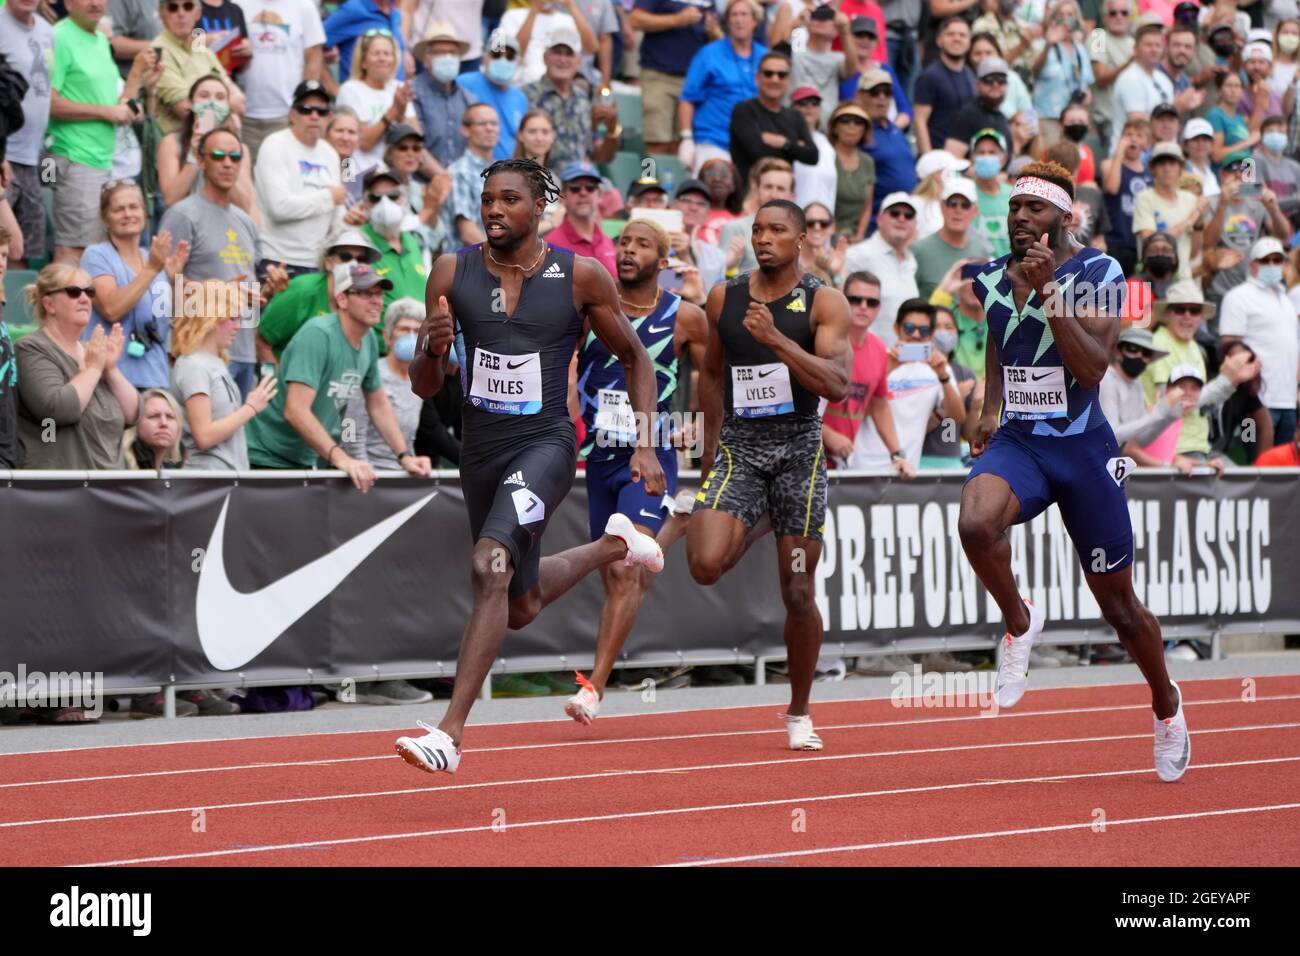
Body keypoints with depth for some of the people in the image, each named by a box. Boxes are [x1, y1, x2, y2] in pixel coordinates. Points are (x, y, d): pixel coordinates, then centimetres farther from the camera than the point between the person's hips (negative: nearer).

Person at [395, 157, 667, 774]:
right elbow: (423, 387, 2)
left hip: (545, 445, -5)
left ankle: (450, 730, -29)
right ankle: (613, 546, 51)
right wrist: (433, 350, -20)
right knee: (521, 607, 20)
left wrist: (645, 445, -2)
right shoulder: (453, 273, 0)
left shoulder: (581, 277, -6)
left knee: (490, 564, -29)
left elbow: (635, 358, 8)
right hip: (480, 451, 5)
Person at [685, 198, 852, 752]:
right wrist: (711, 445, 18)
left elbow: (837, 386, -17)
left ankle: (799, 713, 18)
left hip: (798, 451, -2)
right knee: (705, 566, -23)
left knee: (798, 593, 1)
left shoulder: (824, 303, -5)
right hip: (739, 448, 2)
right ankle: (743, 531, 13)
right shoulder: (724, 299, 7)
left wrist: (776, 339, -24)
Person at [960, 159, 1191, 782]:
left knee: (1118, 603, 7)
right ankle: (1019, 623, -4)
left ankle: (1165, 703, 35)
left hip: (1083, 449, -3)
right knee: (975, 523, -33)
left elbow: (1092, 368, -21)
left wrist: (1048, 289, -25)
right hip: (1016, 444, 3)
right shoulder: (992, 279, 5)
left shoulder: (1098, 274, -9)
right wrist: (990, 410, 12)